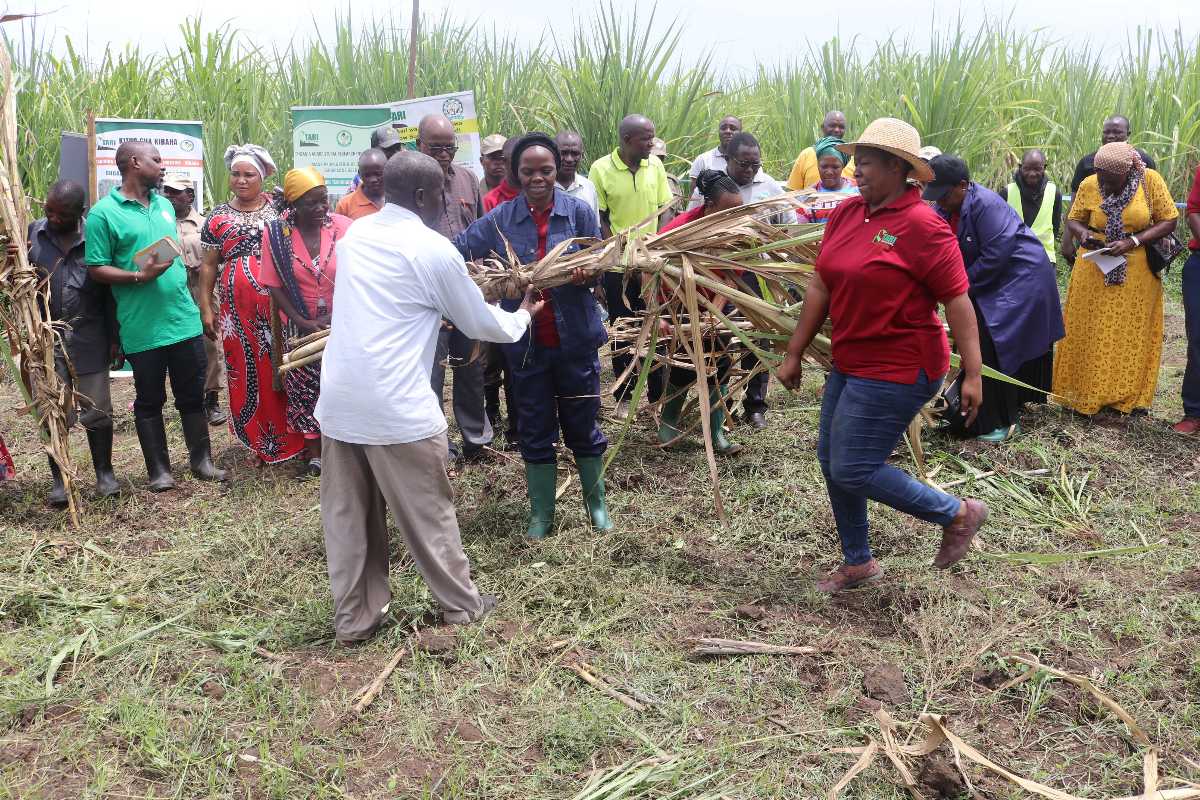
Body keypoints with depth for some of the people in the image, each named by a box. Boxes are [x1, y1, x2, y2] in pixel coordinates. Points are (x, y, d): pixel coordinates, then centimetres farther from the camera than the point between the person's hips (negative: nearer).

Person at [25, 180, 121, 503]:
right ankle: (58, 479, 19)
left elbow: (110, 291, 1)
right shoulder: (31, 233, 3)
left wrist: (116, 338, 0)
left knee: (97, 411, 6)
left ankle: (104, 472, 21)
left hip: (90, 339, -1)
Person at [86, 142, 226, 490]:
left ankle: (201, 459, 25)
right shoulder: (103, 212, -8)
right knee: (150, 401, 8)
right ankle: (159, 470, 18)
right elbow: (96, 269, -10)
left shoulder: (164, 204, 12)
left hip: (184, 320, 5)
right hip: (143, 328, -5)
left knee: (192, 395, 12)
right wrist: (140, 276, -23)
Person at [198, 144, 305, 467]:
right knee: (246, 372, 6)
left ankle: (290, 437, 14)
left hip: (277, 305, -1)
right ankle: (258, 443, 18)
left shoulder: (278, 208, 5)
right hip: (237, 308, 1)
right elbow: (208, 265, 9)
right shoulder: (218, 216, 7)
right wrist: (205, 307, 3)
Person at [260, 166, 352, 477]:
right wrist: (302, 321, -12)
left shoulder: (345, 227, -10)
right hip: (302, 327, 1)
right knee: (305, 388, 8)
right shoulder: (276, 232, -7)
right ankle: (314, 452, 22)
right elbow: (274, 284, -5)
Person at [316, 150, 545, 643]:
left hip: (337, 400, 6)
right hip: (396, 407, -6)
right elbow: (480, 325, 1)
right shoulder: (434, 250, -9)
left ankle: (353, 619, 26)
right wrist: (522, 316, 21)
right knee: (428, 513, 10)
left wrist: (456, 289, 34)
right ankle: (462, 605, 26)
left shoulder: (355, 234, 11)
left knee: (347, 516, 14)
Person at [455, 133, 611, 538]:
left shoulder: (578, 211, -4)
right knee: (534, 430, 11)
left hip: (575, 338, -1)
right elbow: (457, 251, -5)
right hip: (526, 343, 1)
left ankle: (596, 503, 31)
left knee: (583, 425, 11)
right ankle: (541, 513, 26)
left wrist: (586, 273, -24)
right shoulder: (500, 219, -2)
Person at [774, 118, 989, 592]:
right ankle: (858, 563, 34)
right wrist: (794, 354, 11)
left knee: (852, 471, -6)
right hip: (851, 363, 9)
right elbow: (821, 288, 9)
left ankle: (959, 514, 14)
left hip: (897, 371, -8)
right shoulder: (845, 214, 5)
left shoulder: (922, 225, -17)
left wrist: (973, 375, -17)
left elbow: (957, 301, -16)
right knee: (831, 460, 15)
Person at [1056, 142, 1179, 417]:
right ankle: (1087, 393, 16)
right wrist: (1083, 233, -18)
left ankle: (1130, 396, 20)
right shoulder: (1089, 185, -7)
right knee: (1089, 333, 5)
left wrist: (1133, 241, -19)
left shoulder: (1150, 180, -10)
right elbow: (1073, 219, 5)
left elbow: (1169, 220, -7)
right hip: (1093, 271, 1)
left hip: (1137, 273, -1)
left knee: (1132, 333, 8)